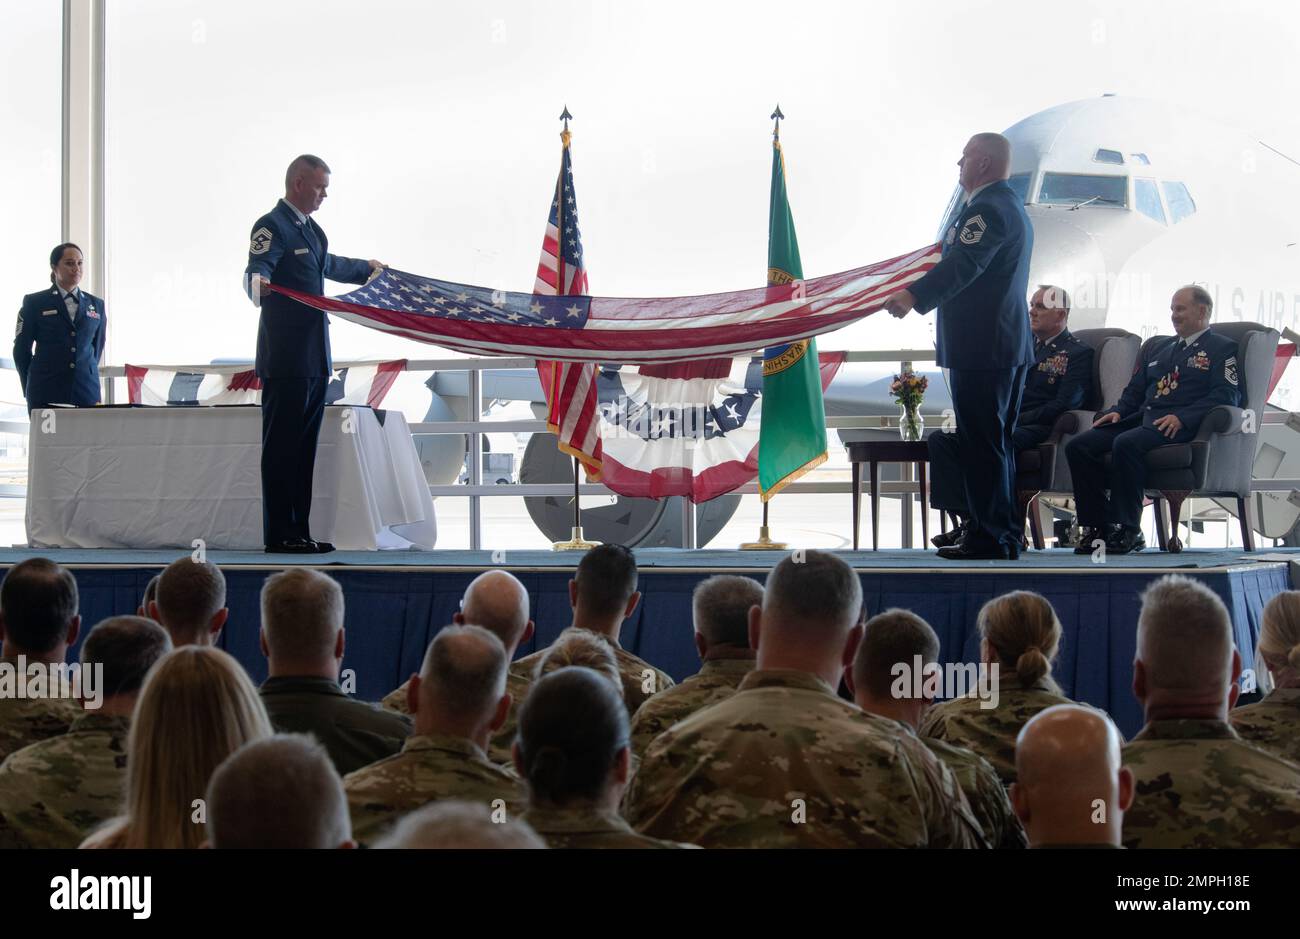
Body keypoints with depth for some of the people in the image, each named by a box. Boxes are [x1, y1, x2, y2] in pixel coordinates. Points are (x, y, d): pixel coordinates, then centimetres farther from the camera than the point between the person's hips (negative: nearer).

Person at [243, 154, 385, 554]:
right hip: (285, 359, -9)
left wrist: (366, 268, 57)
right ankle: (279, 535, -6)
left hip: (314, 355, 9)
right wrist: (259, 286, -46)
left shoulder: (312, 230, 21)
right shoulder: (272, 226, -9)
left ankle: (300, 531, 12)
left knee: (305, 448, 9)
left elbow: (327, 265, 41)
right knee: (282, 447, -7)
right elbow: (254, 276, -23)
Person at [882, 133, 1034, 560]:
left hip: (981, 348, -11)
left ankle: (990, 537, -6)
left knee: (981, 444, -7)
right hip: (1010, 346, 11)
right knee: (999, 442, 15)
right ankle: (1007, 534, 20)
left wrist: (913, 296, -41)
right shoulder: (1012, 207, 20)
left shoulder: (988, 208, -15)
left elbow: (963, 264, -30)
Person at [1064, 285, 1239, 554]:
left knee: (1126, 443, -36)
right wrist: (1118, 411, 7)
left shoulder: (1222, 349, 8)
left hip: (1180, 426, -7)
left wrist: (1182, 418, -19)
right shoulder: (1157, 346, 31)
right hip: (1141, 418, 7)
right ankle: (1099, 526, -16)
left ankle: (1127, 530, -31)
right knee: (1078, 446, -15)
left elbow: (1224, 396, -6)